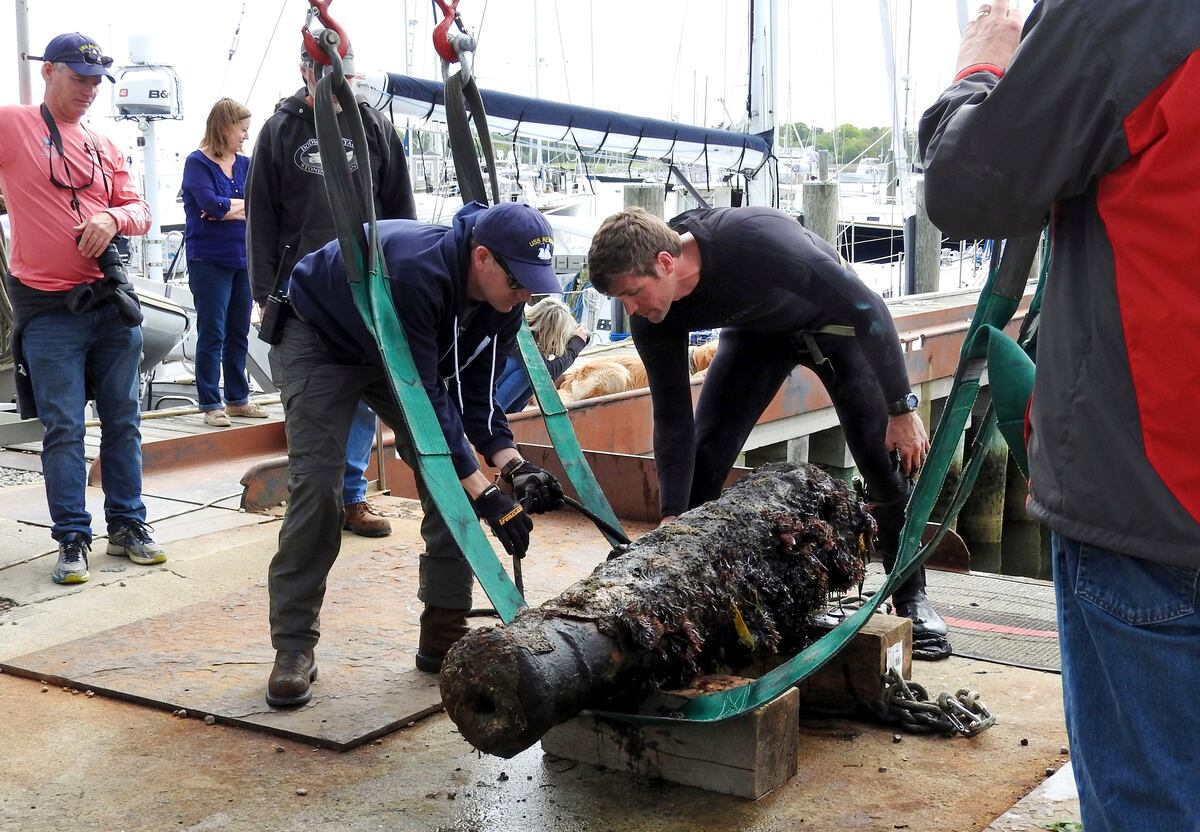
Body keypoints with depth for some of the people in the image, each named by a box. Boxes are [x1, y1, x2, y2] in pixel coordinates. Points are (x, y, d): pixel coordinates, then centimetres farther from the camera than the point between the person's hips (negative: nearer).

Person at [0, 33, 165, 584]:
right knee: (63, 429, -1)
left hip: (112, 302, 5)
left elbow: (140, 212, 12)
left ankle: (127, 526, 20)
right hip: (49, 311, -5)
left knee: (123, 420, 9)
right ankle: (72, 539, 8)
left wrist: (113, 218, -9)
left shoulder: (102, 146, 14)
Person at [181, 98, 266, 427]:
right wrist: (245, 204, -3)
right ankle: (210, 404, 5)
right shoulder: (197, 163, -4)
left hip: (243, 259, 5)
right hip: (209, 261, -5)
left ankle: (237, 398, 20)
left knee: (238, 333, 10)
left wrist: (226, 209, -13)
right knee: (212, 334, -1)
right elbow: (212, 204, -18)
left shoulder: (245, 164, 11)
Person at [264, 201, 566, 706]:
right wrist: (484, 493, -42)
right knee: (316, 484, -17)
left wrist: (513, 466, -26)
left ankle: (445, 635, 2)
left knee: (450, 477, -7)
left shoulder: (500, 301, -18)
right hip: (319, 340, -6)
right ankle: (294, 648, -5)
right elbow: (424, 396, -41)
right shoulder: (416, 273, -42)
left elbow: (473, 392, -11)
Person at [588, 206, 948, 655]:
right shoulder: (652, 317, -25)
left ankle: (912, 598, 9)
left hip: (833, 317, -4)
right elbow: (673, 417, -16)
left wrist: (902, 409, -29)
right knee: (704, 452, -10)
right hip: (756, 330, 4)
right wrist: (671, 517, -22)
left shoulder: (756, 239, -43)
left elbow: (867, 307, -34)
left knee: (887, 461, -7)